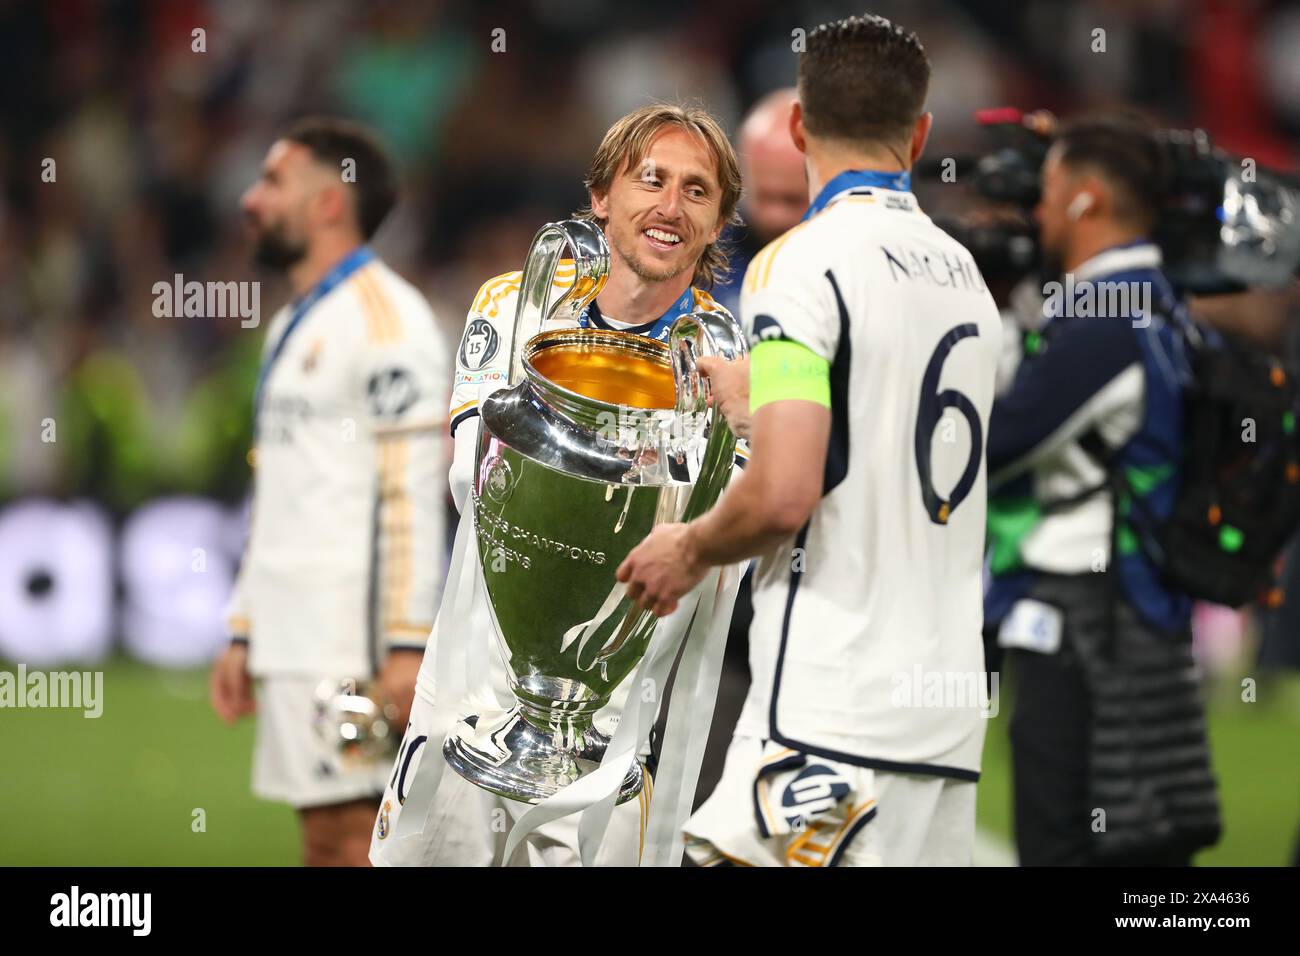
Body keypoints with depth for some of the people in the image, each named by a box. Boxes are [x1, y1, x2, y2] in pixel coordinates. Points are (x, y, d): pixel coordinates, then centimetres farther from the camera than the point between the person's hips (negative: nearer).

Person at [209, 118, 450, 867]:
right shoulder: (293, 326, 21)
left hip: (350, 637, -9)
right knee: (325, 839, 7)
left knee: (347, 835, -12)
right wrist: (244, 633, 21)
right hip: (292, 637, 9)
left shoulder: (383, 319, -10)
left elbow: (412, 494, -16)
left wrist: (408, 644, -21)